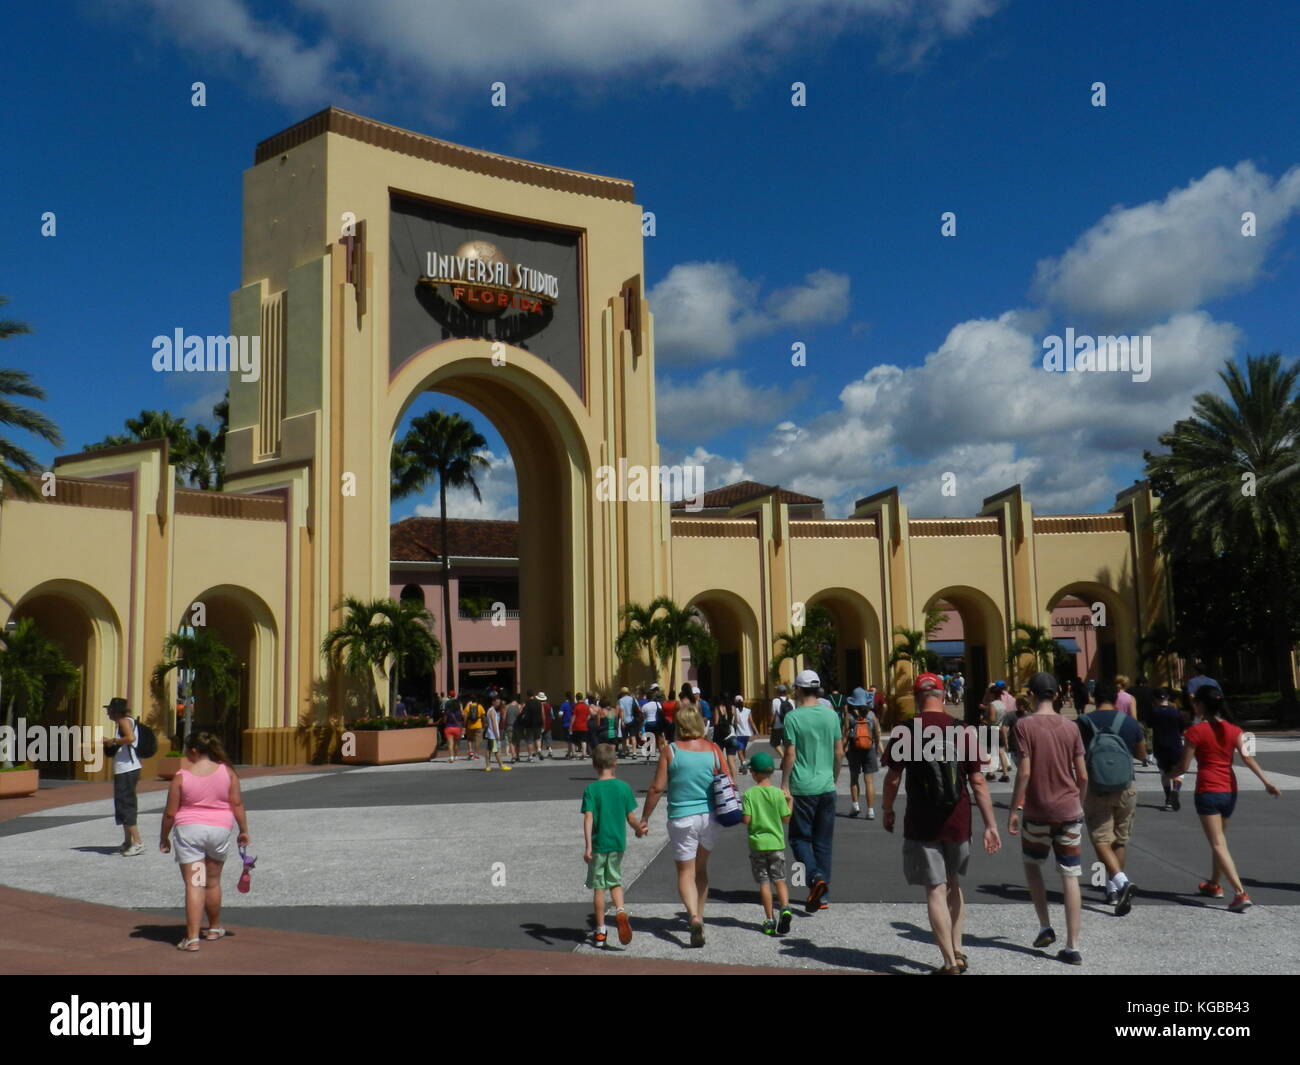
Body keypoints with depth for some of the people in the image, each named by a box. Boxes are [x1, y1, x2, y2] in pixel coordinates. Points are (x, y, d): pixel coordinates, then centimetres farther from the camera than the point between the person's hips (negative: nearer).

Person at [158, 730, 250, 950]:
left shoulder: (181, 777, -7)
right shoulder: (227, 772, -1)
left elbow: (170, 813, -4)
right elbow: (237, 804, -1)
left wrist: (164, 837, 9)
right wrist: (244, 831, 8)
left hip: (188, 831, -3)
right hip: (219, 830, 3)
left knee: (193, 885, -3)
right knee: (213, 882, 19)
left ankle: (192, 937, -9)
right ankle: (214, 928, 33)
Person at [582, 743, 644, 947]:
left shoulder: (591, 789, -8)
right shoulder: (624, 787, -3)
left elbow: (588, 818, -16)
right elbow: (631, 818, 0)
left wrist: (587, 846, -18)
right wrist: (639, 830, 20)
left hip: (598, 844, -2)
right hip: (618, 842, 2)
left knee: (598, 887, 8)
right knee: (615, 881, 18)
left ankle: (600, 931, 13)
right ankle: (620, 911, -9)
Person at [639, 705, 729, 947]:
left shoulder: (671, 751, -8)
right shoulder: (713, 749, -1)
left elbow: (657, 787, -9)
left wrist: (644, 818, 0)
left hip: (682, 818, -3)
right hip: (709, 817, 3)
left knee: (685, 872, 3)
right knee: (701, 868, 21)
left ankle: (694, 916, -18)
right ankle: (698, 916, 28)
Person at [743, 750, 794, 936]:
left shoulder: (749, 794, -9)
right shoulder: (778, 793, -6)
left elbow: (746, 819, -14)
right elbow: (786, 819, -2)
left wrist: (740, 815, 8)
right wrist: (789, 802, 13)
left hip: (757, 844, -1)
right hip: (776, 843, 1)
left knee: (764, 883, 6)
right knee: (780, 880, 10)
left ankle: (770, 920, 8)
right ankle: (785, 908, -11)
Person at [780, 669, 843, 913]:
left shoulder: (793, 717, -9)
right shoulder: (831, 715, 4)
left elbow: (790, 755, -11)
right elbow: (839, 752, 9)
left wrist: (785, 785, -3)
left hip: (802, 788, -4)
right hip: (827, 786, 4)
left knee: (800, 838, 6)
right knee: (823, 842, 11)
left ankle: (815, 878, -17)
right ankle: (822, 895, 13)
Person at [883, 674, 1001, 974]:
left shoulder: (906, 733, -7)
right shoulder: (964, 730, -3)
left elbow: (892, 778, -3)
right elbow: (977, 781, -4)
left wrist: (887, 810, 13)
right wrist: (990, 825, 1)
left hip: (922, 825, -3)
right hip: (958, 823, 3)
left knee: (936, 890, 2)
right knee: (953, 883, 22)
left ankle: (950, 962, 1)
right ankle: (958, 951, 24)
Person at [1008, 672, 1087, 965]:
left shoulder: (1025, 725, -9)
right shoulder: (1070, 727, 2)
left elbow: (1024, 772, -14)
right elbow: (1083, 775, 3)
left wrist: (1014, 810, -7)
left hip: (1038, 811, -2)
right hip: (1069, 810, 3)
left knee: (1032, 864, 21)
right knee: (1070, 876, 4)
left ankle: (1045, 928, 16)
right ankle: (1072, 946, 3)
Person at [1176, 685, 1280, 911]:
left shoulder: (1195, 732, -10)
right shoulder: (1233, 730, 4)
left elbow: (1184, 767, -7)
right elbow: (1247, 757, -10)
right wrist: (1266, 782, -14)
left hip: (1208, 792, -6)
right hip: (1230, 791, 6)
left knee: (1218, 844, -6)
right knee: (1219, 840, 23)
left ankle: (1241, 893, -19)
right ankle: (1214, 885, 37)